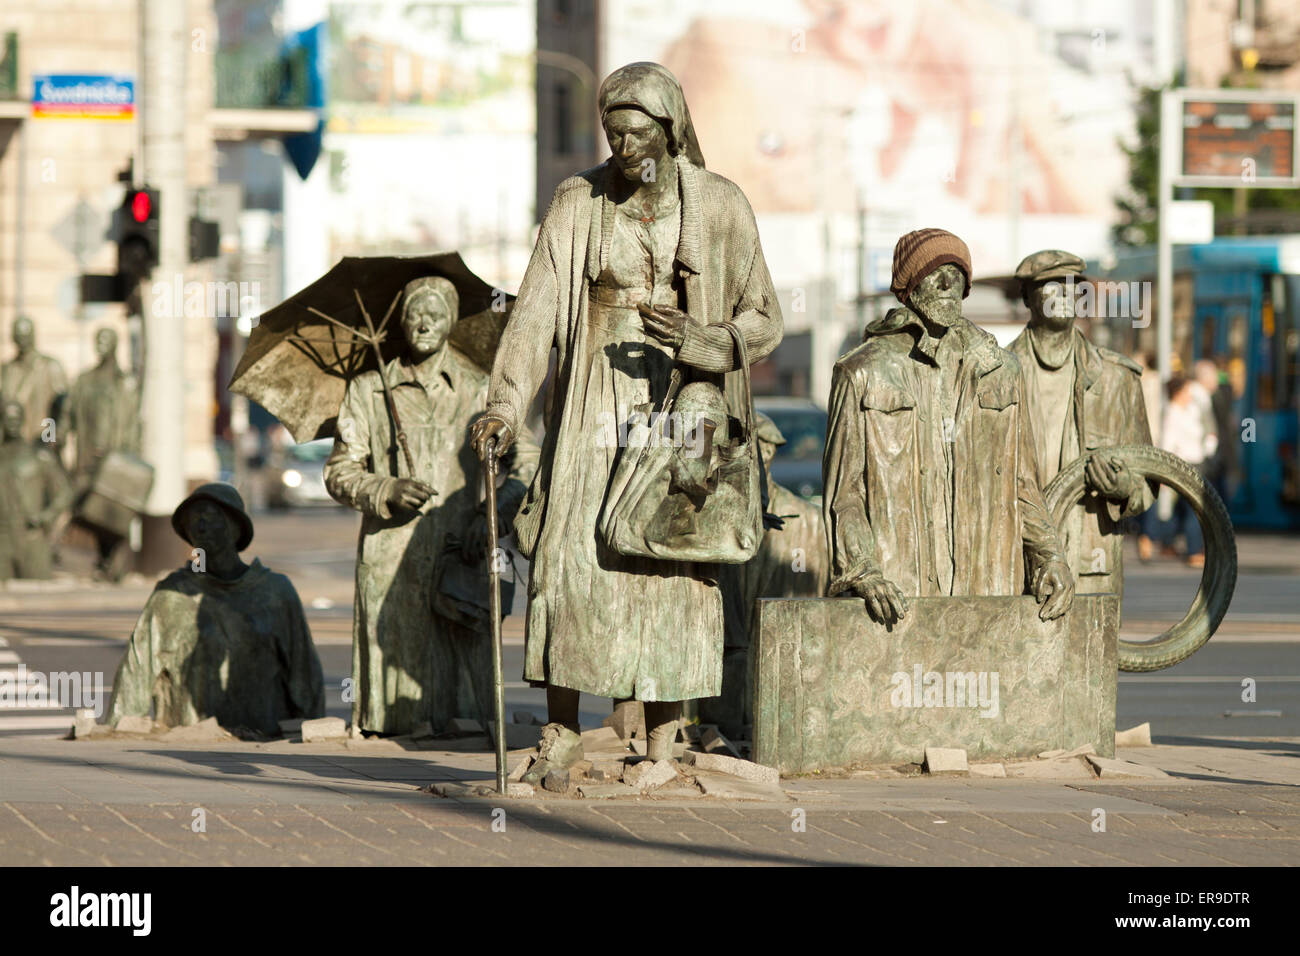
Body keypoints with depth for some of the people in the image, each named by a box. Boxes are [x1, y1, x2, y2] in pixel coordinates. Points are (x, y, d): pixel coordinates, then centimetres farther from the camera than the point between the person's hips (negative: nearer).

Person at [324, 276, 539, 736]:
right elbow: (340, 473, 10)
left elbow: (527, 462, 9)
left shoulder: (479, 391, 12)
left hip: (458, 558, 0)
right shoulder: (366, 392, 13)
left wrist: (493, 512, -8)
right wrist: (388, 490, -10)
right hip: (389, 560, 0)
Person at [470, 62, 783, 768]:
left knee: (671, 570, -6)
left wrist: (702, 341, -18)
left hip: (679, 407, -1)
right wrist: (505, 406, -21)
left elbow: (763, 320, 4)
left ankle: (661, 750, -1)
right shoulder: (577, 203, 1)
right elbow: (538, 310, -7)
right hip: (596, 403, 1)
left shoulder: (717, 206, 0)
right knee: (567, 559, -10)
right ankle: (559, 737, -3)